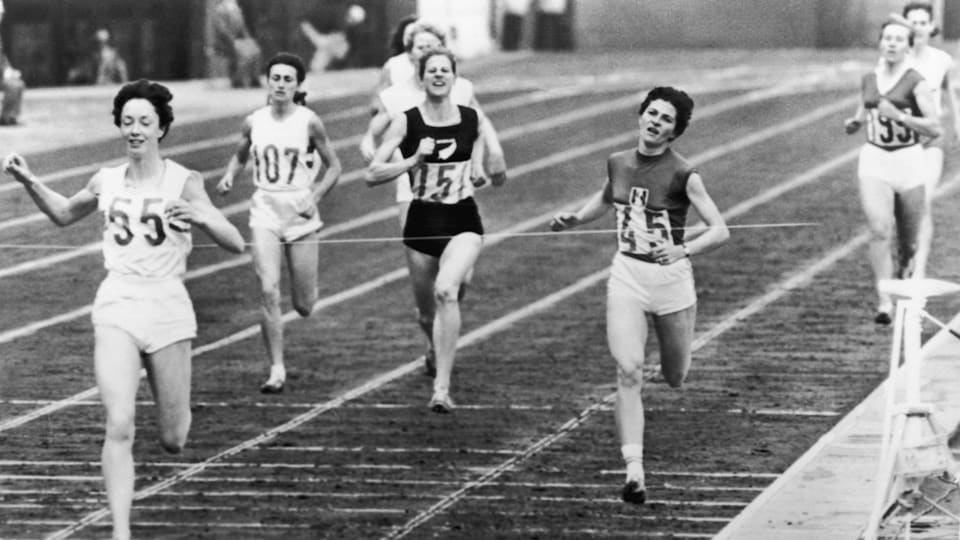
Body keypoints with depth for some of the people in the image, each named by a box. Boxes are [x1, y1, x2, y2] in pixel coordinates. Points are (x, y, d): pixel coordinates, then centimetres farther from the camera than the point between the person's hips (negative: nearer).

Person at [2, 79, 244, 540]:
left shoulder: (184, 182, -4)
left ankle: (174, 416, 45)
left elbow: (235, 244, -9)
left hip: (168, 310, -1)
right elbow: (64, 214, 26)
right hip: (117, 308, 1)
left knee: (173, 441, 7)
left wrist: (202, 217, -28)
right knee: (119, 427, -17)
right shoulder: (106, 182, 6)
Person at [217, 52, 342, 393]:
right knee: (268, 292, -14)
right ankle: (277, 370, -8)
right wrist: (229, 176, -2)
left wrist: (315, 196, -10)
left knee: (304, 306, 4)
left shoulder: (308, 122, -5)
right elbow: (240, 156, 19)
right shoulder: (254, 122, 2)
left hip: (301, 215, -1)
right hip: (265, 212, 1)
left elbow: (333, 167, 4)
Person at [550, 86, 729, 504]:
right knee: (628, 372, -13)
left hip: (672, 278, -2)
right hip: (626, 274, 2)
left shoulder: (683, 175, -11)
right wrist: (575, 218, 10)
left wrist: (684, 250, -30)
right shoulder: (618, 164, 2)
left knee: (675, 379, 12)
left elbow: (720, 230, -14)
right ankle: (634, 470, -16)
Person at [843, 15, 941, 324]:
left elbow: (935, 128, -12)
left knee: (907, 240, 8)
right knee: (879, 231, -15)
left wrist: (899, 115, -22)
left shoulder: (916, 82, -7)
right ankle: (884, 303, -20)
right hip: (874, 161, 2)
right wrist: (854, 123, 2)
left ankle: (906, 272, 39)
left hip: (908, 161, -2)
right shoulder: (869, 81, 7)